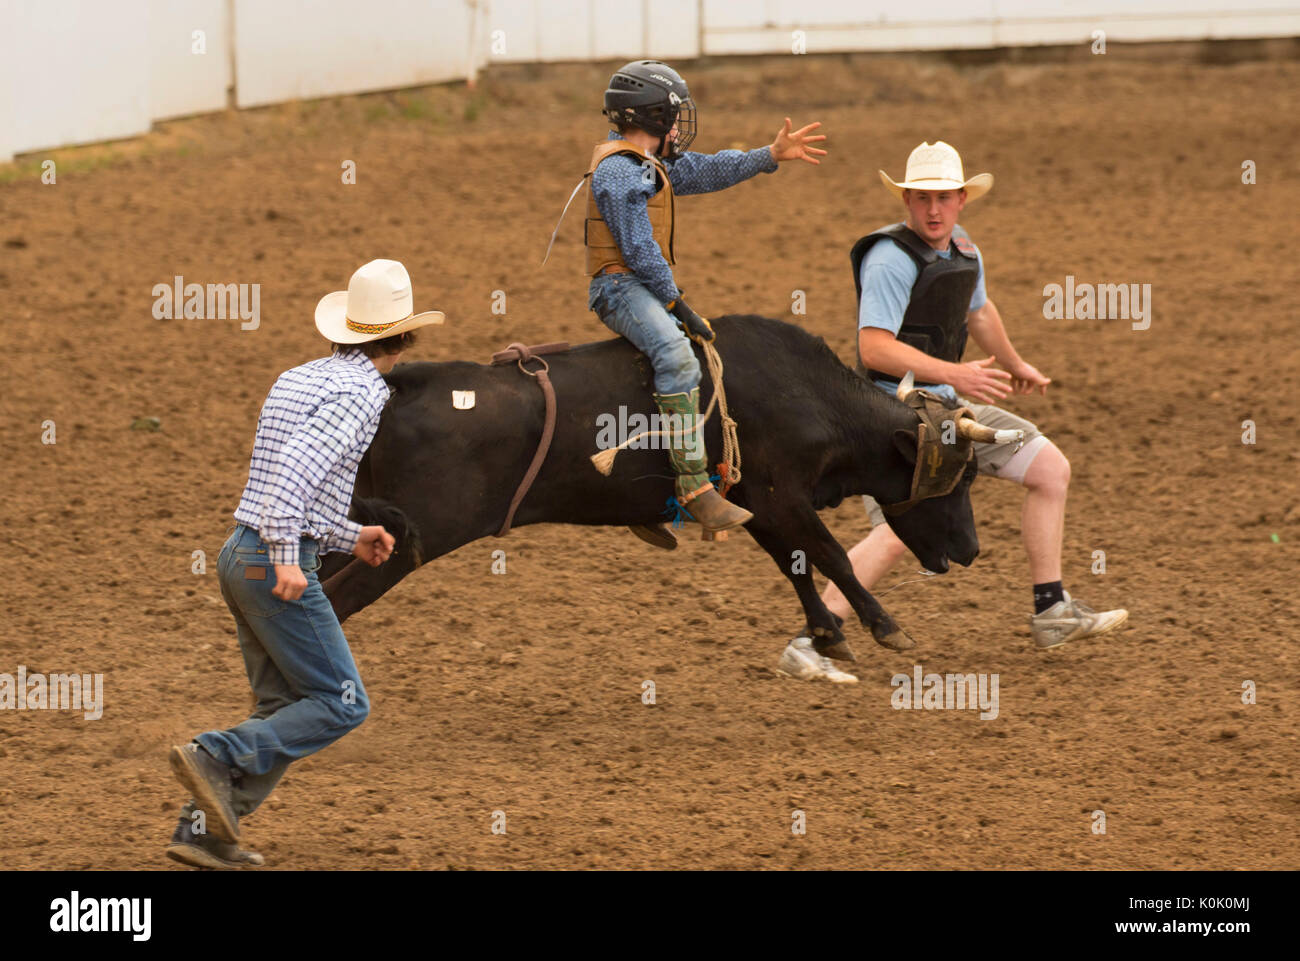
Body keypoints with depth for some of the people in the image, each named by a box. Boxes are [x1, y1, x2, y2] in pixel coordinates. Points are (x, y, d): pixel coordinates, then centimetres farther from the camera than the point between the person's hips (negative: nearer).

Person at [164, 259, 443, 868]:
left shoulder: (296, 380, 17)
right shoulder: (361, 393, -12)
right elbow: (296, 465, -25)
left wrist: (352, 538, 23)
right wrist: (286, 559, -26)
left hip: (242, 553, 9)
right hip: (275, 565, -9)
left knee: (286, 709, 13)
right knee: (343, 704, -3)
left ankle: (204, 829, 7)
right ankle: (215, 758, -13)